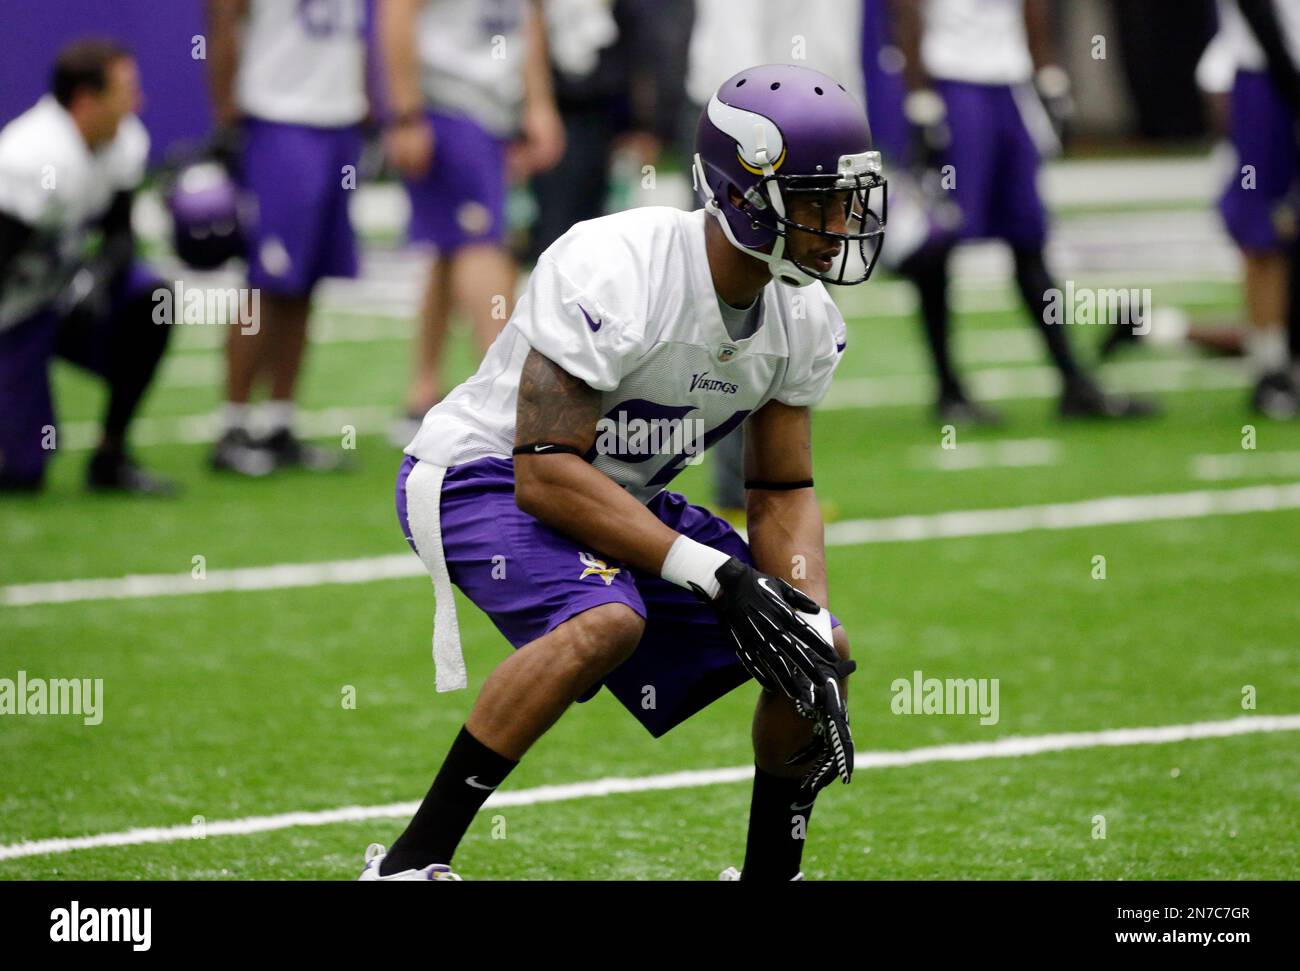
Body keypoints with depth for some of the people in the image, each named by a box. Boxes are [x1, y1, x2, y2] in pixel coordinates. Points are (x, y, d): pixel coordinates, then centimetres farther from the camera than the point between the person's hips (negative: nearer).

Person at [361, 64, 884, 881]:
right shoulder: (614, 274, -31)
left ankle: (770, 874, 17)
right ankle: (411, 864, -29)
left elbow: (785, 489, 3)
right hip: (486, 476, -8)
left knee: (824, 651, -3)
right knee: (607, 620, -37)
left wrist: (808, 621, -15)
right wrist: (715, 576, -34)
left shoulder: (806, 319, -6)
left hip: (627, 497, 8)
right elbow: (545, 476, -32)